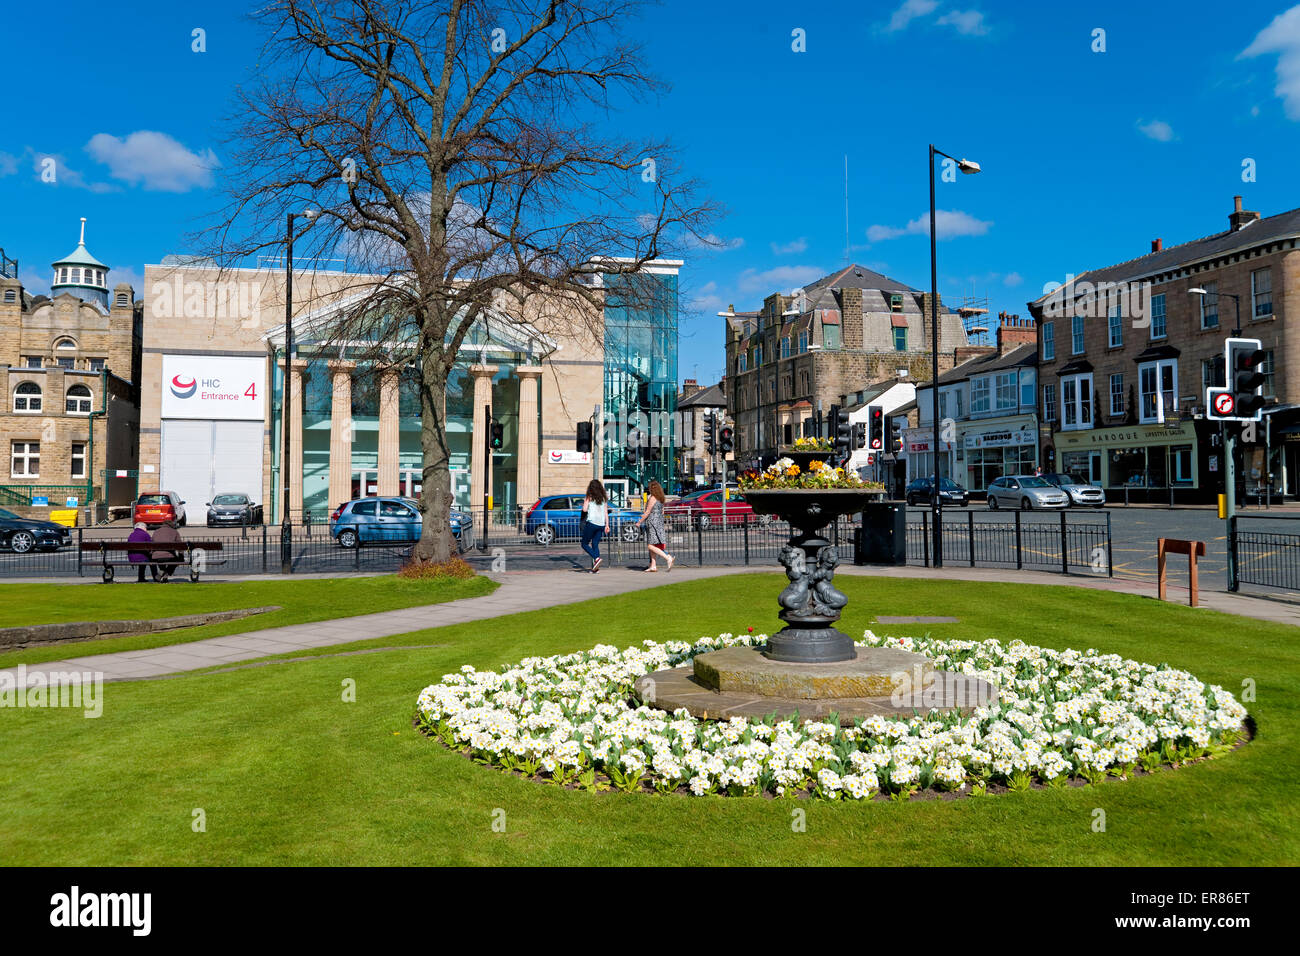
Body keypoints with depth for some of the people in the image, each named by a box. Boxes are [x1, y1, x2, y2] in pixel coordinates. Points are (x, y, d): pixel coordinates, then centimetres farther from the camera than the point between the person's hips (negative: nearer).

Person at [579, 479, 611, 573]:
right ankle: (595, 567, 1)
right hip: (601, 524, 5)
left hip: (591, 523, -5)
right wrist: (607, 525, 11)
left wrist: (584, 502, 10)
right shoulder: (603, 498, 10)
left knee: (585, 544, 6)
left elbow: (584, 509, -10)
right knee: (595, 545, 9)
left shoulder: (589, 497, -3)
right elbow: (606, 512, 9)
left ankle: (596, 558, -16)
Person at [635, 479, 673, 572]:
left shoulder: (652, 498, -13)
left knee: (651, 546, -11)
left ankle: (669, 559, -21)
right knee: (652, 546, 12)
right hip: (659, 522, 9)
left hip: (652, 523, -9)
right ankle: (653, 566, 12)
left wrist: (639, 522, -5)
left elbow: (647, 512, -14)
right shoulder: (660, 499, 13)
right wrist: (645, 515, 28)